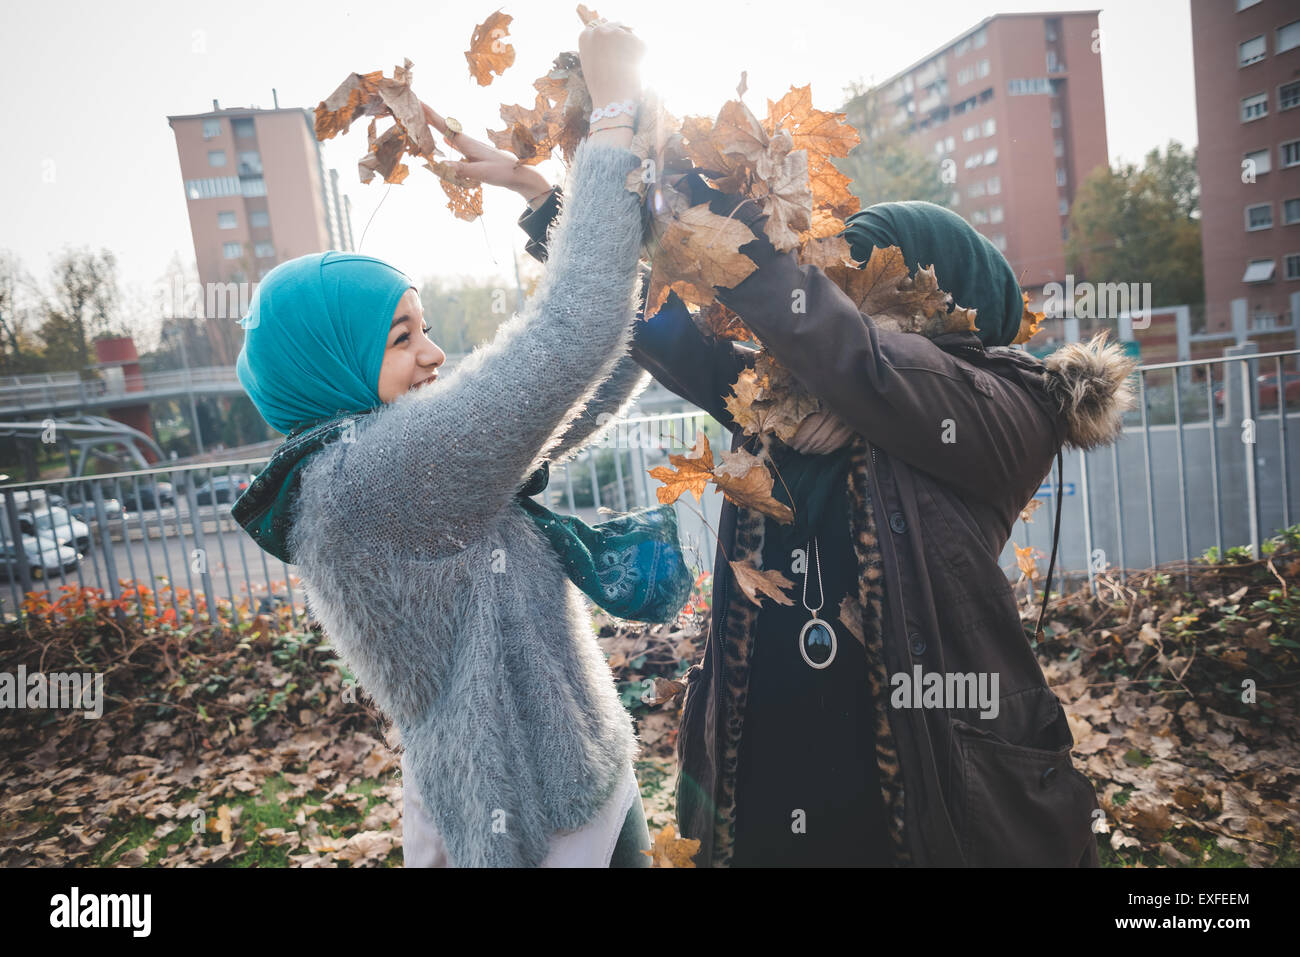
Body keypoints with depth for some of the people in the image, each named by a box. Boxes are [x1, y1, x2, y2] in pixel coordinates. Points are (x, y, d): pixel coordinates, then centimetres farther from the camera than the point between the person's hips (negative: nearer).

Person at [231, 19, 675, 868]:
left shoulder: (416, 462, 2)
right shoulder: (360, 481, -25)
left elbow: (579, 396, 5)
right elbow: (564, 340, -31)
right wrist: (617, 111, -23)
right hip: (530, 828, -8)